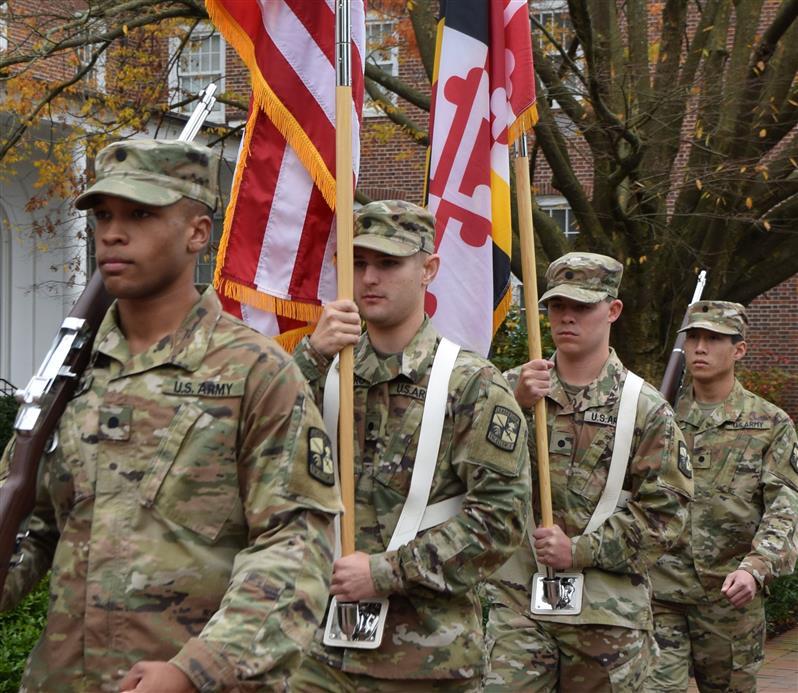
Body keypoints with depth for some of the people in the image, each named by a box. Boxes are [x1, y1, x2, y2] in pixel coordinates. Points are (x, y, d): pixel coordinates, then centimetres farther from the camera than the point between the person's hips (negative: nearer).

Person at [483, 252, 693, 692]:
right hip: (517, 598, 0)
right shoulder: (512, 388, 6)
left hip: (607, 608, 0)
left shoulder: (647, 410, 2)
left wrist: (581, 551, -10)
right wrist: (515, 407, -20)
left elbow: (664, 510, -2)